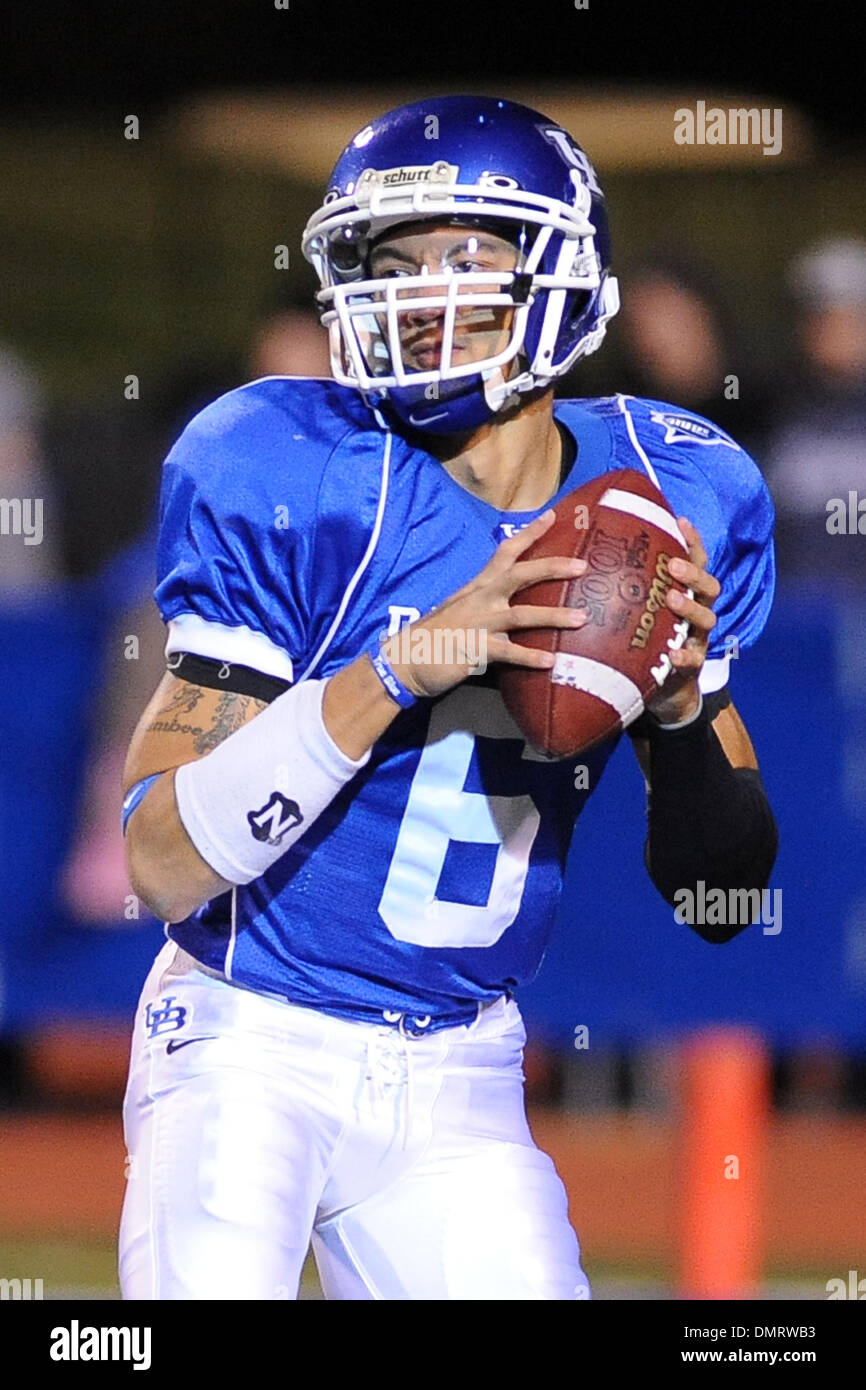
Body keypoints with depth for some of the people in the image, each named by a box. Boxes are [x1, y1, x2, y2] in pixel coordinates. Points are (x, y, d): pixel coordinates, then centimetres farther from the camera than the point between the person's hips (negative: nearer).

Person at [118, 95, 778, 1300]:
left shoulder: (670, 505, 0)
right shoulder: (291, 483, -14)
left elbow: (718, 897, 6)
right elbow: (165, 863, -19)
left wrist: (683, 706, -14)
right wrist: (400, 668, -28)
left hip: (459, 1084, 4)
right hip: (252, 1052, -4)